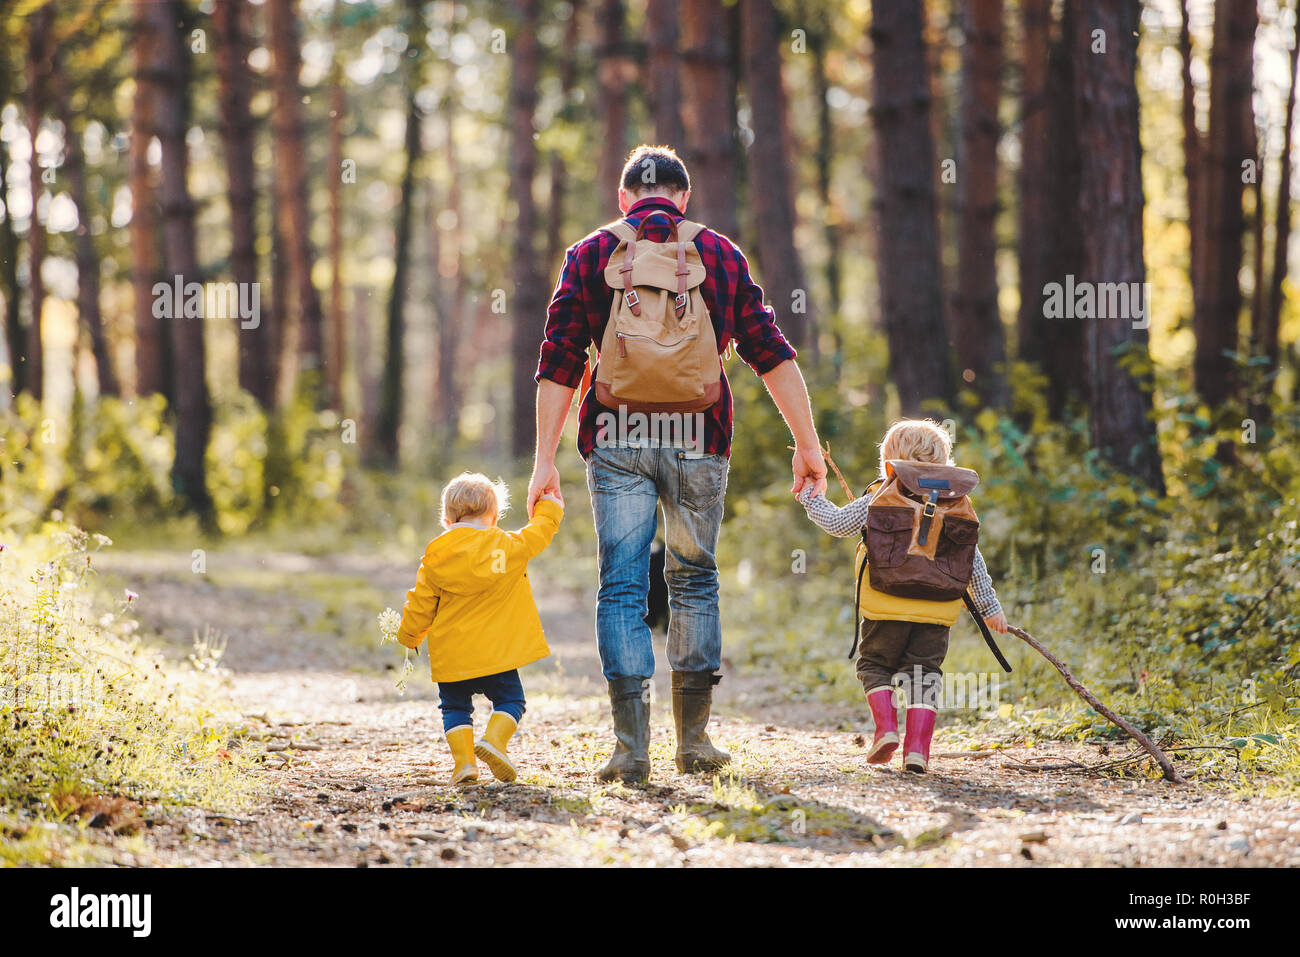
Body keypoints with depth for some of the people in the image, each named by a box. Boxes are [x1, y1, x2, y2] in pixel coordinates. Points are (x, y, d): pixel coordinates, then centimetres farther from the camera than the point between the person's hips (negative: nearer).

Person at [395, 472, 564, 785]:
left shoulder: (436, 558, -1)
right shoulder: (510, 547, -4)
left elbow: (421, 605, 5)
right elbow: (538, 535, 14)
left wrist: (409, 636, 22)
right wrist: (549, 509, 33)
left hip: (452, 653, 1)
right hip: (498, 652, -1)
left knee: (455, 707, 15)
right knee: (510, 700, 13)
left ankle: (464, 760, -1)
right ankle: (494, 739, -13)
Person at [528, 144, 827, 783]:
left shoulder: (590, 255, 7)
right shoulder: (721, 255, 11)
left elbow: (559, 364, 0)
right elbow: (771, 353, 6)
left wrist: (545, 461, 0)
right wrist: (807, 443, 8)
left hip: (616, 441, -1)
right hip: (699, 440, 1)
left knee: (621, 587, 0)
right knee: (694, 581, 14)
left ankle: (631, 746, -10)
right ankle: (693, 740, 14)